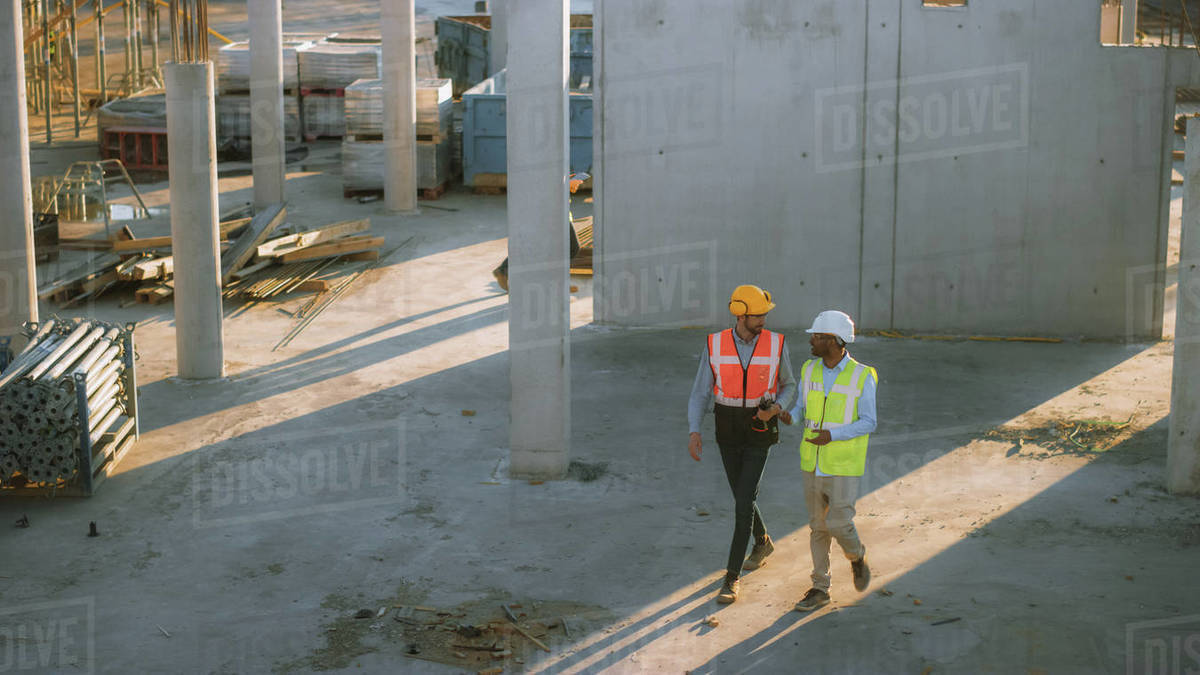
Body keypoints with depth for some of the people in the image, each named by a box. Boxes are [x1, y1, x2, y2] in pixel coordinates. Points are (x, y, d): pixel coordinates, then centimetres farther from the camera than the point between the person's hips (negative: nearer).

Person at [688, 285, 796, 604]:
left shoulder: (775, 344, -11)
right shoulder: (715, 346, -9)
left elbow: (788, 385, 6)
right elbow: (700, 394, -4)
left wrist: (775, 409, -17)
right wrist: (694, 432, -19)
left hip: (760, 433, -2)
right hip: (728, 432, 3)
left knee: (743, 503, -10)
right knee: (743, 496, 19)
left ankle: (731, 578, -4)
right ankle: (762, 542, 50)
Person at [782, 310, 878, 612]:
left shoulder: (861, 377, -14)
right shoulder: (809, 371, -1)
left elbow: (868, 424, -13)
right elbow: (802, 410, 7)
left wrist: (832, 435, -27)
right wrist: (787, 416, -17)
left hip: (844, 465, -4)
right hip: (812, 462, 4)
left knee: (839, 524, -8)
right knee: (818, 525, 8)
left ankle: (856, 555, 26)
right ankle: (820, 589, 17)